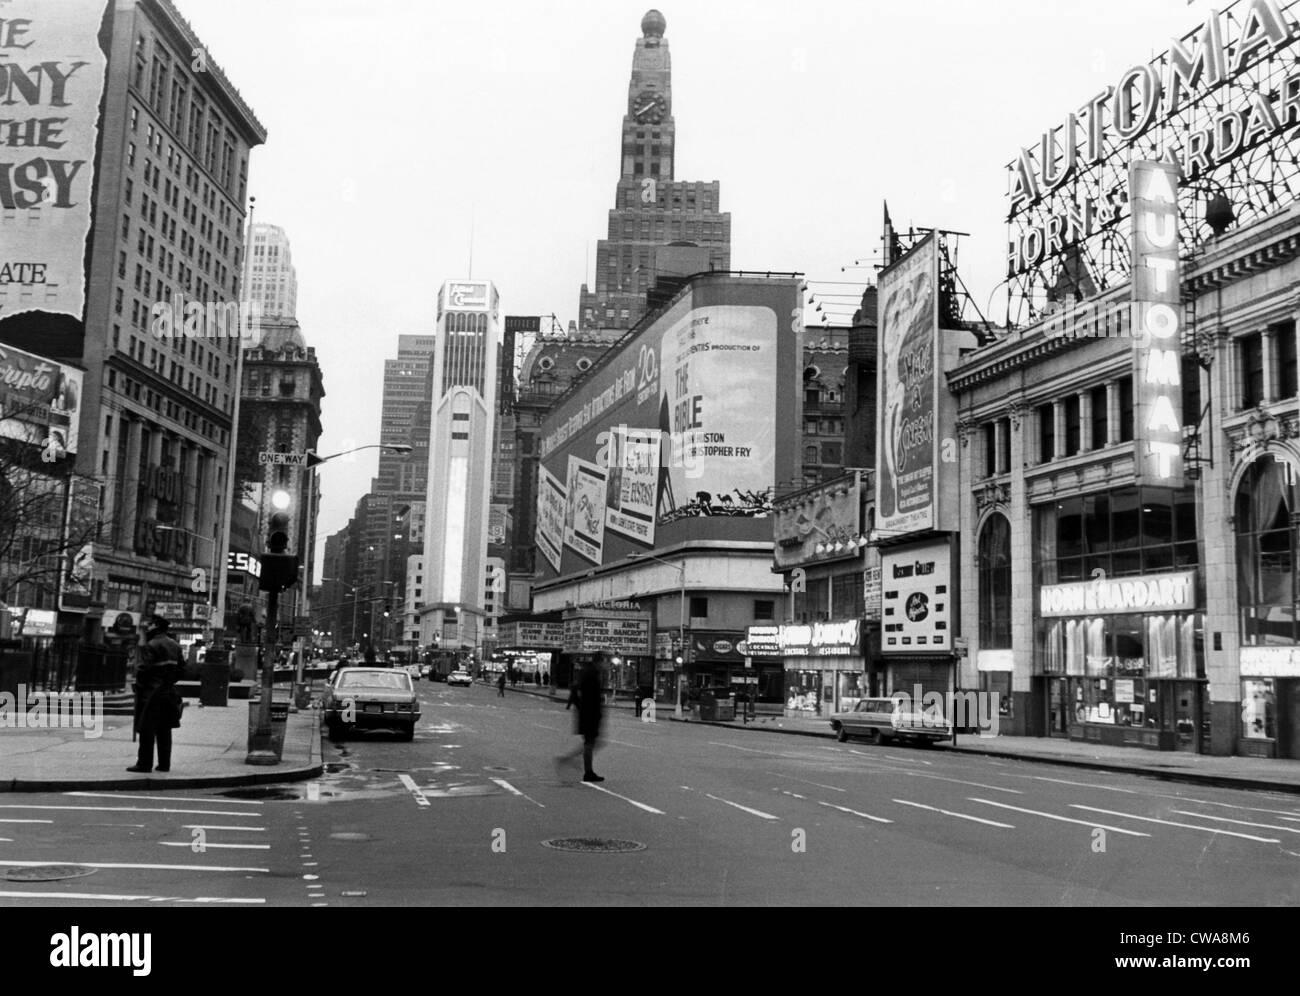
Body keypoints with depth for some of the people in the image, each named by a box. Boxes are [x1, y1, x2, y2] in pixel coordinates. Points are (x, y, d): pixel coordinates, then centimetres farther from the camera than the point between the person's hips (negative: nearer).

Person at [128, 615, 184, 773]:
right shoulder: (175, 646, 11)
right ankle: (164, 763, 14)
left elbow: (144, 670, -17)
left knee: (147, 730, -3)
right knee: (164, 730, 11)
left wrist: (138, 687, -5)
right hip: (169, 692, 7)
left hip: (152, 693, -7)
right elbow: (181, 668, 15)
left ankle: (144, 764, -2)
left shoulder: (151, 646, -13)